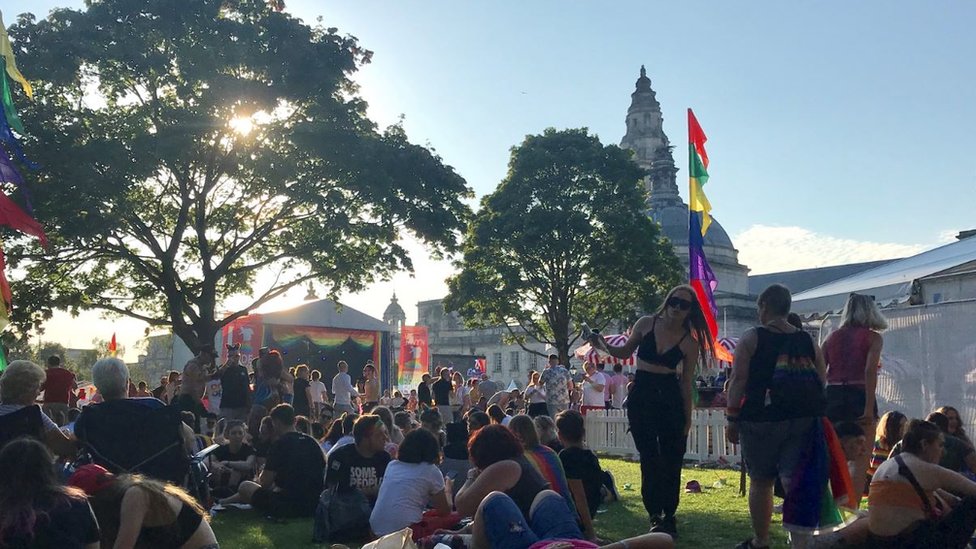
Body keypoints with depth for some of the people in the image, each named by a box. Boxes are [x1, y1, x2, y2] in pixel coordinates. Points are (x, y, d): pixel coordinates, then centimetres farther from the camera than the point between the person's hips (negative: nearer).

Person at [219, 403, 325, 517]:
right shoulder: (312, 442, 8)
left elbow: (265, 482, -7)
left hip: (289, 507, -7)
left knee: (245, 486, 10)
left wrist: (261, 476, 18)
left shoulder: (280, 444, -9)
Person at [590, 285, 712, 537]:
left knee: (672, 459, 3)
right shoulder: (646, 324, -1)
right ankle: (655, 515, 10)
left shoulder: (690, 343, -3)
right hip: (640, 396, 0)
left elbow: (686, 384, 2)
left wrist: (687, 419, 3)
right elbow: (625, 352, 13)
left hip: (670, 398, 0)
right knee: (649, 458, 1)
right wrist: (604, 346, -4)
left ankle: (669, 515, 16)